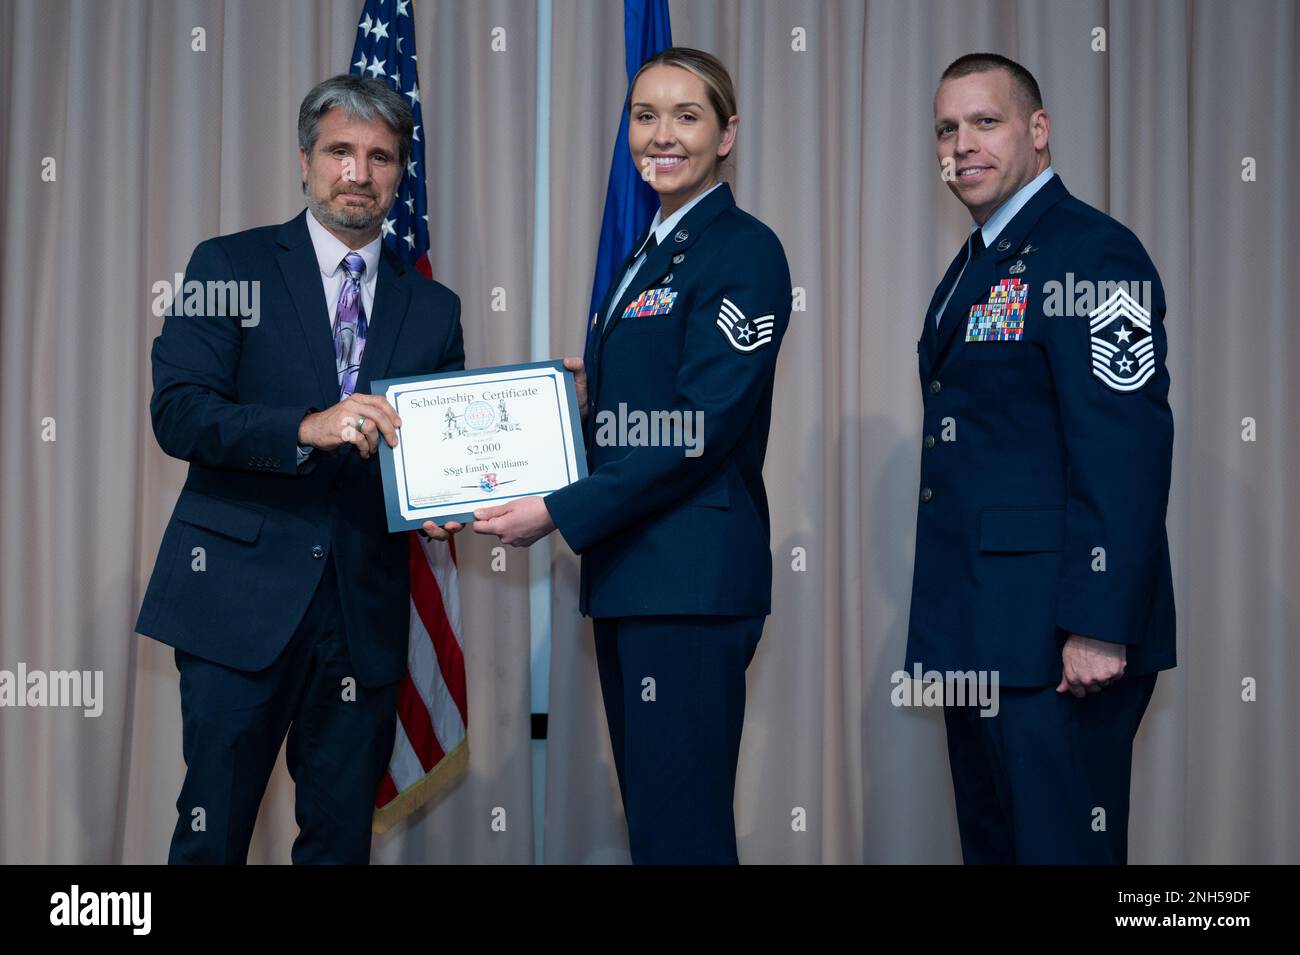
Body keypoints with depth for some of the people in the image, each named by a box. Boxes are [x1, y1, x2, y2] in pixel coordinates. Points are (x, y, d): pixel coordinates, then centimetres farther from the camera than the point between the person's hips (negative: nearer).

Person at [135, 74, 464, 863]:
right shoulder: (230, 265, 3)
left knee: (342, 837, 10)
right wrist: (306, 428, -21)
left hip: (364, 611, 3)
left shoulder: (433, 308, 13)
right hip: (242, 593, -3)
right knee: (212, 834, 0)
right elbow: (176, 413, -8)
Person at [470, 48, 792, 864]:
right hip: (628, 575, 9)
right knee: (648, 818, 14)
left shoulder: (746, 251, -8)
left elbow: (699, 428, -16)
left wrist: (559, 513, -16)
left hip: (691, 580, -9)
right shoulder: (646, 255, 18)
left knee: (680, 830, -5)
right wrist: (585, 394, 2)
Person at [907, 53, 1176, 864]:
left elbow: (1125, 454, -20)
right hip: (976, 633, 9)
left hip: (1054, 643, -9)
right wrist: (947, 627, 14)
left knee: (1060, 844, -2)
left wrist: (1099, 629, -23)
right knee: (990, 842, 17)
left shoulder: (1092, 254, -12)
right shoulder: (975, 265, 16)